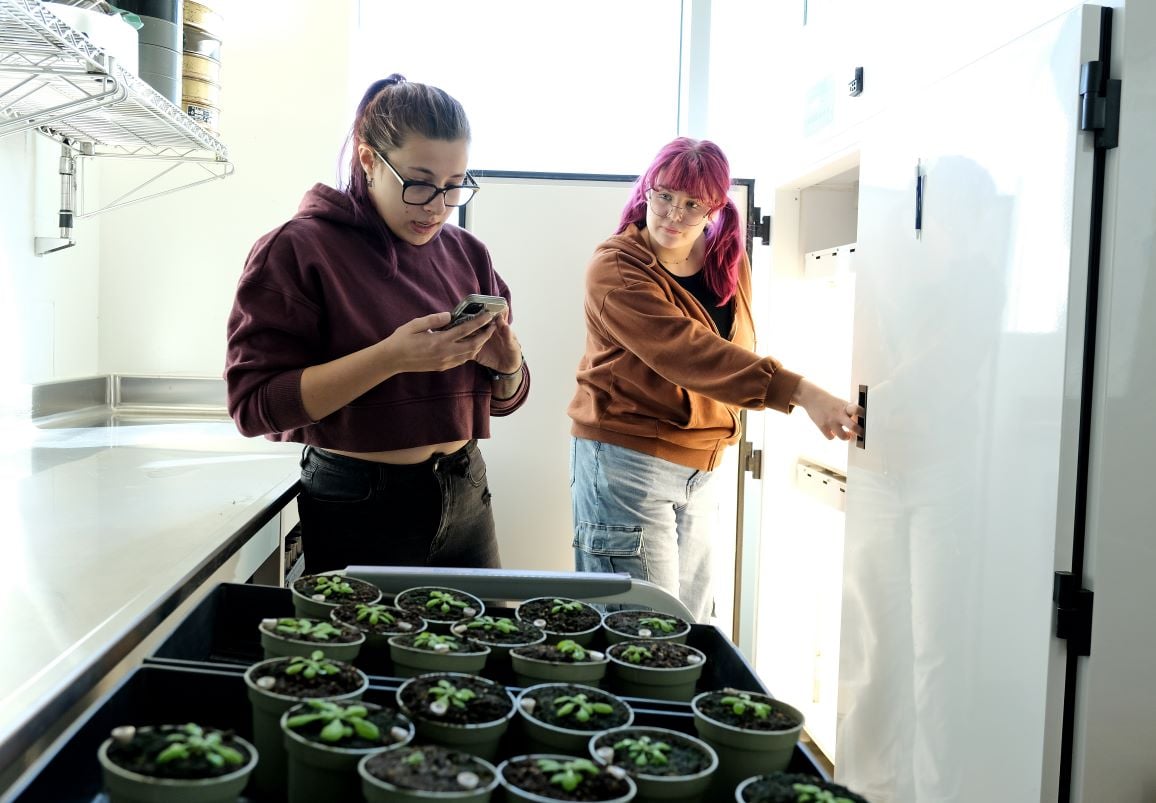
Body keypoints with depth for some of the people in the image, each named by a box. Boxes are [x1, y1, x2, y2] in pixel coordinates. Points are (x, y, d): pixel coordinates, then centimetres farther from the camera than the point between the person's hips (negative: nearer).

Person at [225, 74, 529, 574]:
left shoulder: (466, 253, 5)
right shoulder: (296, 250, -10)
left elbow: (502, 400, 11)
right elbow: (254, 404, -19)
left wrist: (506, 367, -13)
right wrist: (391, 357, -27)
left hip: (466, 496, 5)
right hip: (359, 508, -5)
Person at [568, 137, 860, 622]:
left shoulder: (729, 262, 7)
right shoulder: (616, 268, -14)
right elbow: (687, 352, -28)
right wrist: (799, 392, -36)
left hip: (702, 467, 7)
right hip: (627, 459, -6)